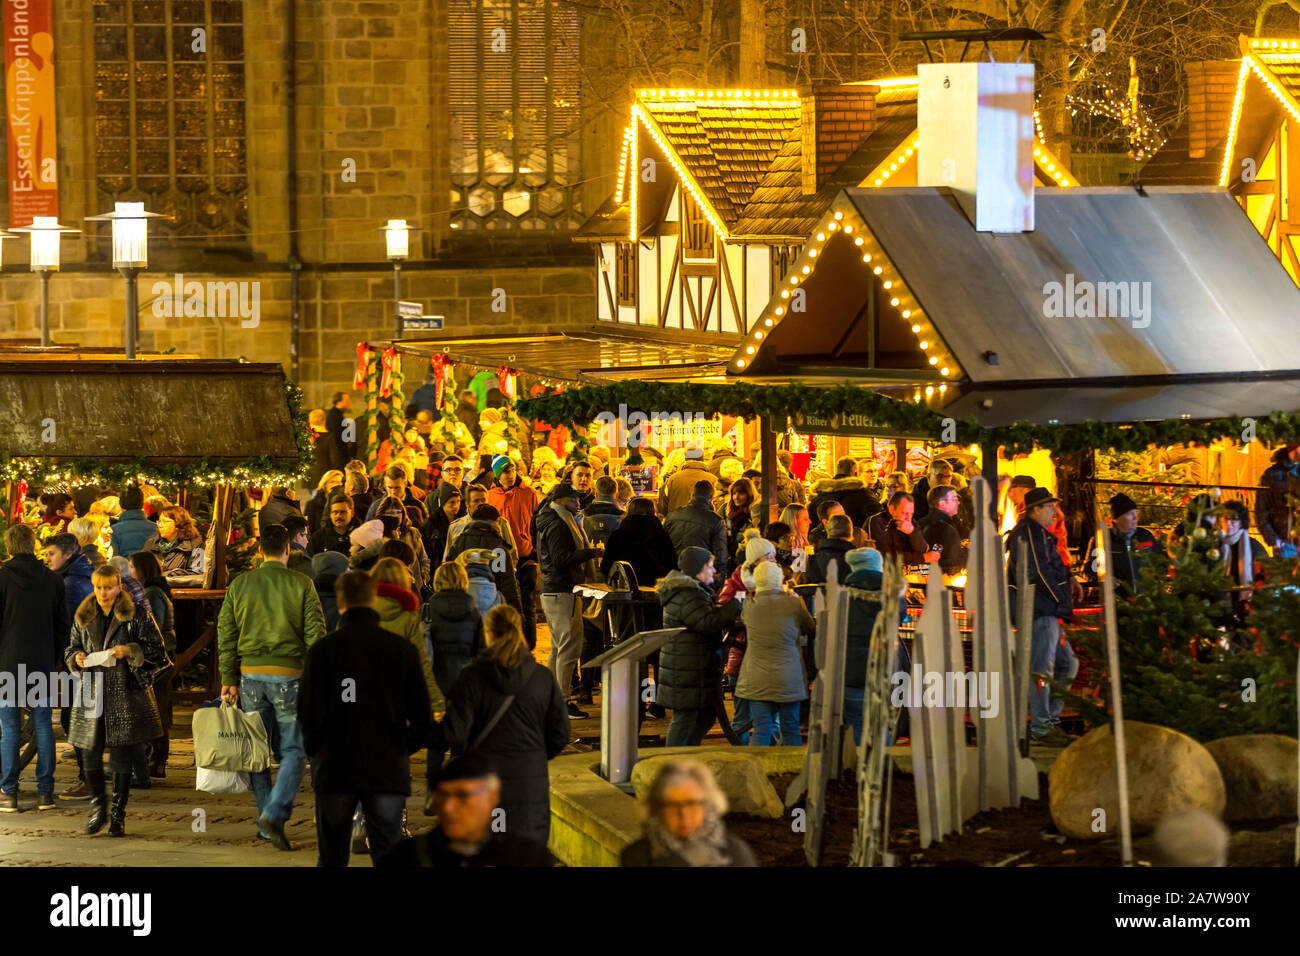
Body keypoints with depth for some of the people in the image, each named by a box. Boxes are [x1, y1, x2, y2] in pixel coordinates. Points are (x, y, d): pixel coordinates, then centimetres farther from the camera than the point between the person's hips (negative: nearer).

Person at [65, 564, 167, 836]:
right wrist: (77, 658, -4)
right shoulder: (83, 617, 11)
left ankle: (118, 814, 11)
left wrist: (129, 651, -16)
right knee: (90, 752, -1)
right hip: (91, 693, 3)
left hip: (125, 693, -3)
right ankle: (98, 805, 21)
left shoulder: (137, 615, 0)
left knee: (121, 757, -1)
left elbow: (155, 649, 0)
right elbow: (71, 649, 18)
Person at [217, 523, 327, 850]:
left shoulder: (239, 585, 5)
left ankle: (265, 819, 14)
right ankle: (275, 813, -15)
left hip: (250, 675, 3)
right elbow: (315, 635, -5)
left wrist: (229, 680, 10)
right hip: (289, 675, -3)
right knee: (293, 750, 3)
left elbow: (225, 635, 5)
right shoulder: (301, 585, -3)